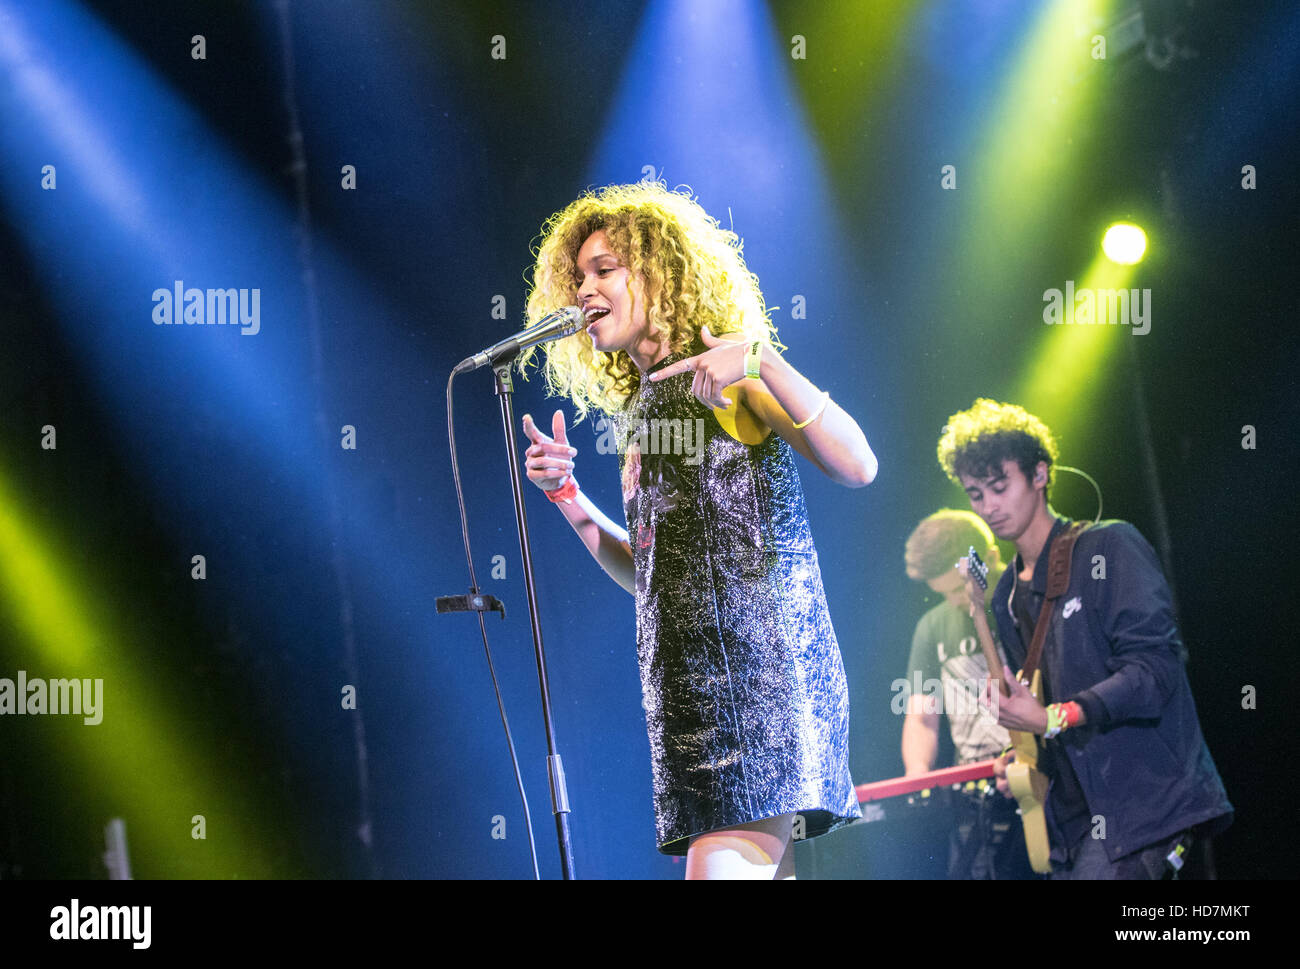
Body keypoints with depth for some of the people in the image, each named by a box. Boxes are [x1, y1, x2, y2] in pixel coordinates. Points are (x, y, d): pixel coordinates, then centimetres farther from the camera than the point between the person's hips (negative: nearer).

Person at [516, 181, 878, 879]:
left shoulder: (731, 378, -1)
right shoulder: (635, 410, 20)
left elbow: (857, 467, -14)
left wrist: (765, 364, -22)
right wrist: (566, 495, 12)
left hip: (761, 661, -8)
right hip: (685, 682, 8)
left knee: (722, 868, -19)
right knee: (759, 868, 5)